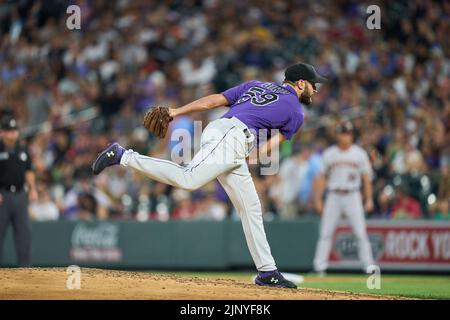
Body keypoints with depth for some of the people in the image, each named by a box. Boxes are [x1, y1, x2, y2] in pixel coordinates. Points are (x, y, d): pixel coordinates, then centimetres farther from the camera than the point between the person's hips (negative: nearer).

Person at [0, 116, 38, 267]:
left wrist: (32, 189, 7)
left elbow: (28, 172, 19)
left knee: (24, 232, 1)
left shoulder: (22, 150, 13)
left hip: (20, 195, 5)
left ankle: (25, 266, 4)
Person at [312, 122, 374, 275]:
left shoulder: (359, 153, 4)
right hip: (333, 197, 1)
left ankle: (368, 266, -4)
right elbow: (322, 178, 9)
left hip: (353, 197, -1)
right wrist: (318, 199, 4)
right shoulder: (328, 154, 7)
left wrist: (369, 199, -3)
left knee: (361, 232, -6)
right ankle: (319, 266, 2)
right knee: (325, 233, -1)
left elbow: (366, 177, 5)